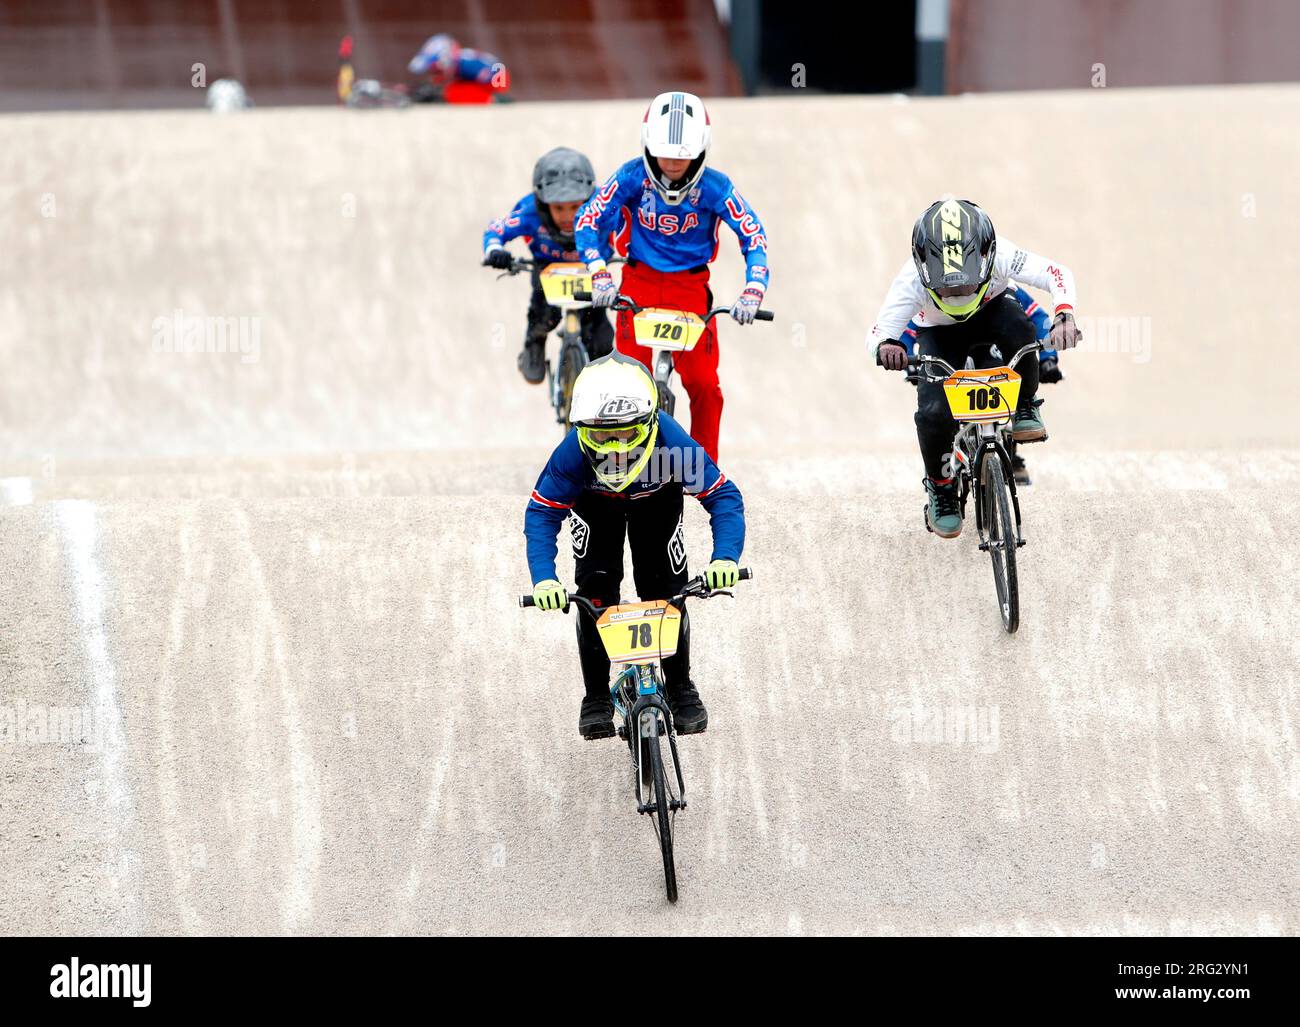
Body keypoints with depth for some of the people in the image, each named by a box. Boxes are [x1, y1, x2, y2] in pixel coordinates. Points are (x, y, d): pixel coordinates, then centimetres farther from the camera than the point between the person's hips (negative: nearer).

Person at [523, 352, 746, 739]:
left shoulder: (672, 444, -43)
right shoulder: (573, 453, -41)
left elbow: (723, 496, -37)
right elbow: (541, 514, -33)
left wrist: (725, 557, -53)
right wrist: (544, 577, -49)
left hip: (656, 500, 0)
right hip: (594, 502, 0)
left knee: (666, 591, -8)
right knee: (596, 591, -15)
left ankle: (680, 687, 14)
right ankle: (596, 696, -2)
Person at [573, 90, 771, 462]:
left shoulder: (714, 187, -16)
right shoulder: (632, 177, -15)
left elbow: (753, 236, -14)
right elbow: (588, 220, -13)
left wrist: (752, 292, -27)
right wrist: (600, 275, -24)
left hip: (690, 286, 0)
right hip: (639, 282, 0)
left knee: (703, 383, -7)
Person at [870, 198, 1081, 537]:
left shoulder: (999, 256, -36)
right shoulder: (913, 278, -37)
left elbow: (1057, 274, -35)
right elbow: (879, 332, -39)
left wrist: (1064, 316, -55)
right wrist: (884, 346, -63)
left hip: (989, 317, 0)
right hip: (940, 334, 0)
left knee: (1016, 321, -38)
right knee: (934, 413, -25)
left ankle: (1025, 407, -11)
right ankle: (940, 486, 6)